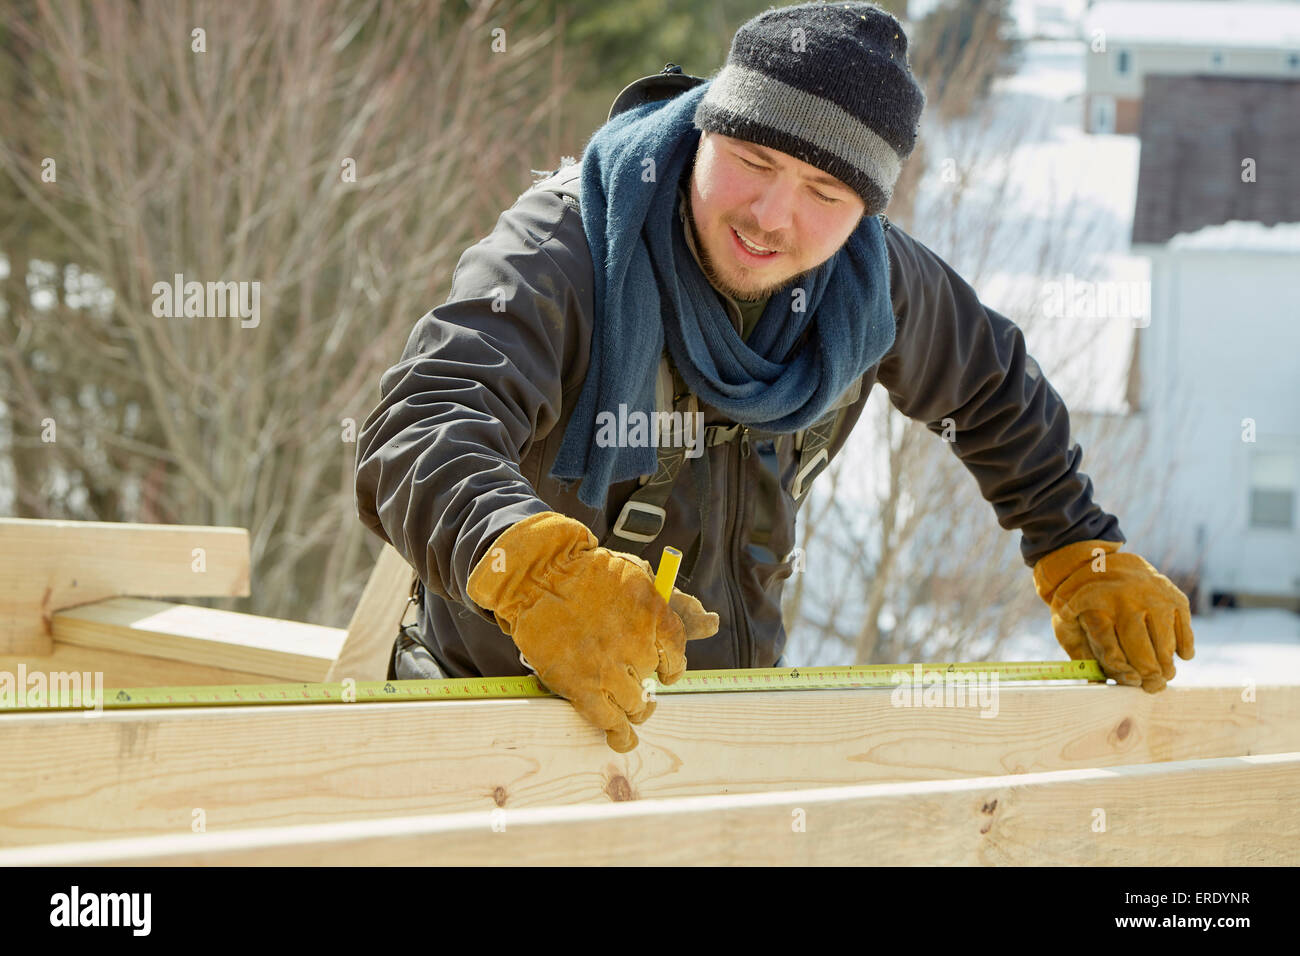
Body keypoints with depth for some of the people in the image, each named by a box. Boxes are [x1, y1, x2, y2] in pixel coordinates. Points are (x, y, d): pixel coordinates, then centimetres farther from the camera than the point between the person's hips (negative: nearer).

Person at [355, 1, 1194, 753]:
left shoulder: (873, 279, -3)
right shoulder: (563, 250, -22)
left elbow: (996, 393, 18)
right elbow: (420, 434, -38)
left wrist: (1082, 556, 18)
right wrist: (536, 566, -56)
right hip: (513, 710, -6)